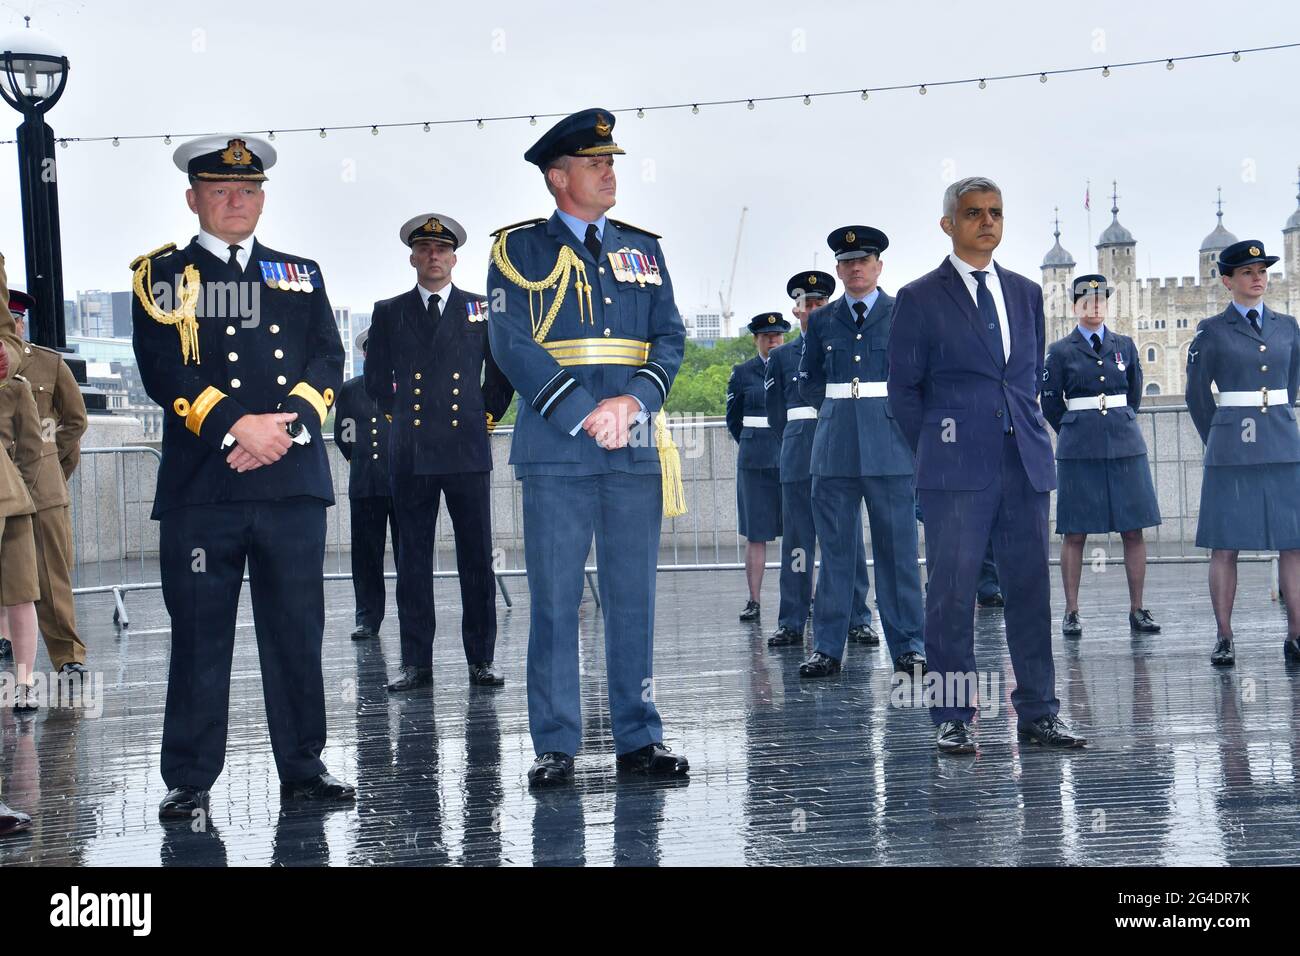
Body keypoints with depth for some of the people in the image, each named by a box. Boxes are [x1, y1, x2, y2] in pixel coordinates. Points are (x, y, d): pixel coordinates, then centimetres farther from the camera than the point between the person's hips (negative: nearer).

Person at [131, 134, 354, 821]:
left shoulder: (301, 276, 18)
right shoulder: (161, 275, 9)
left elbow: (328, 361, 8)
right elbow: (162, 370, -3)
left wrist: (287, 426, -9)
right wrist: (236, 427, -14)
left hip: (293, 480, 3)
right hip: (201, 482, -2)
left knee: (297, 631, 5)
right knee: (199, 635, 0)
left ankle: (303, 769, 15)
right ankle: (189, 781, 7)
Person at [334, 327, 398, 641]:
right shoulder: (349, 390, 12)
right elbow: (341, 433, 19)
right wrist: (357, 459, 15)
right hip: (365, 483, 2)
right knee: (366, 553, 2)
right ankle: (368, 618, 7)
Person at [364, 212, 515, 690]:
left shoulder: (481, 309, 9)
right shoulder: (388, 312, 10)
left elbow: (502, 369, 16)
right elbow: (376, 378, 18)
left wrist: (487, 416, 9)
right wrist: (400, 416, 11)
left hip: (468, 452, 0)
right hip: (410, 454, 1)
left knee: (477, 557, 0)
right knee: (413, 559, 1)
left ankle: (481, 660, 7)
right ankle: (416, 663, 6)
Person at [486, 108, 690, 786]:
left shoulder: (642, 250, 16)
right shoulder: (519, 249, 3)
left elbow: (670, 338, 9)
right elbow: (512, 345, -7)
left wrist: (633, 402, -10)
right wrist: (586, 414, -15)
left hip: (636, 447, 4)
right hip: (555, 450, -3)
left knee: (633, 598, 6)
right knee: (554, 599, 0)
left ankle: (638, 738, 13)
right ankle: (555, 746, 7)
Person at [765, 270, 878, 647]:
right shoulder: (782, 355, 12)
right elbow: (775, 411, 14)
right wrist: (796, 442, 10)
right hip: (799, 455, 1)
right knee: (797, 537, -1)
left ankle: (857, 620, 4)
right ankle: (792, 624, 2)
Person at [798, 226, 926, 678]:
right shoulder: (822, 320, 12)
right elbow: (808, 379, 21)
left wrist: (900, 416, 4)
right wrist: (835, 411, 13)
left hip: (891, 442, -2)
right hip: (834, 446, 2)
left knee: (898, 547, 0)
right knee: (834, 549, 3)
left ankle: (909, 647, 5)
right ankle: (827, 648, 7)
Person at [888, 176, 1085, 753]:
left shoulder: (1026, 293, 15)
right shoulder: (920, 299, 1)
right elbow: (903, 388, 3)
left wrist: (1023, 431, 12)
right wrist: (936, 451, 2)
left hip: (1026, 466, 4)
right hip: (956, 469, -4)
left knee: (1031, 591, 6)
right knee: (952, 595, -3)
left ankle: (1037, 713, 13)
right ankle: (953, 719, 4)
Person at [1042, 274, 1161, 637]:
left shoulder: (1124, 345, 10)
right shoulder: (1060, 351, 2)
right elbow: (1050, 404, 7)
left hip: (1125, 445, 3)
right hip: (1078, 451, -2)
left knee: (1134, 530, 0)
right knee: (1075, 534, -2)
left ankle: (1137, 611, 6)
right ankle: (1071, 613, 4)